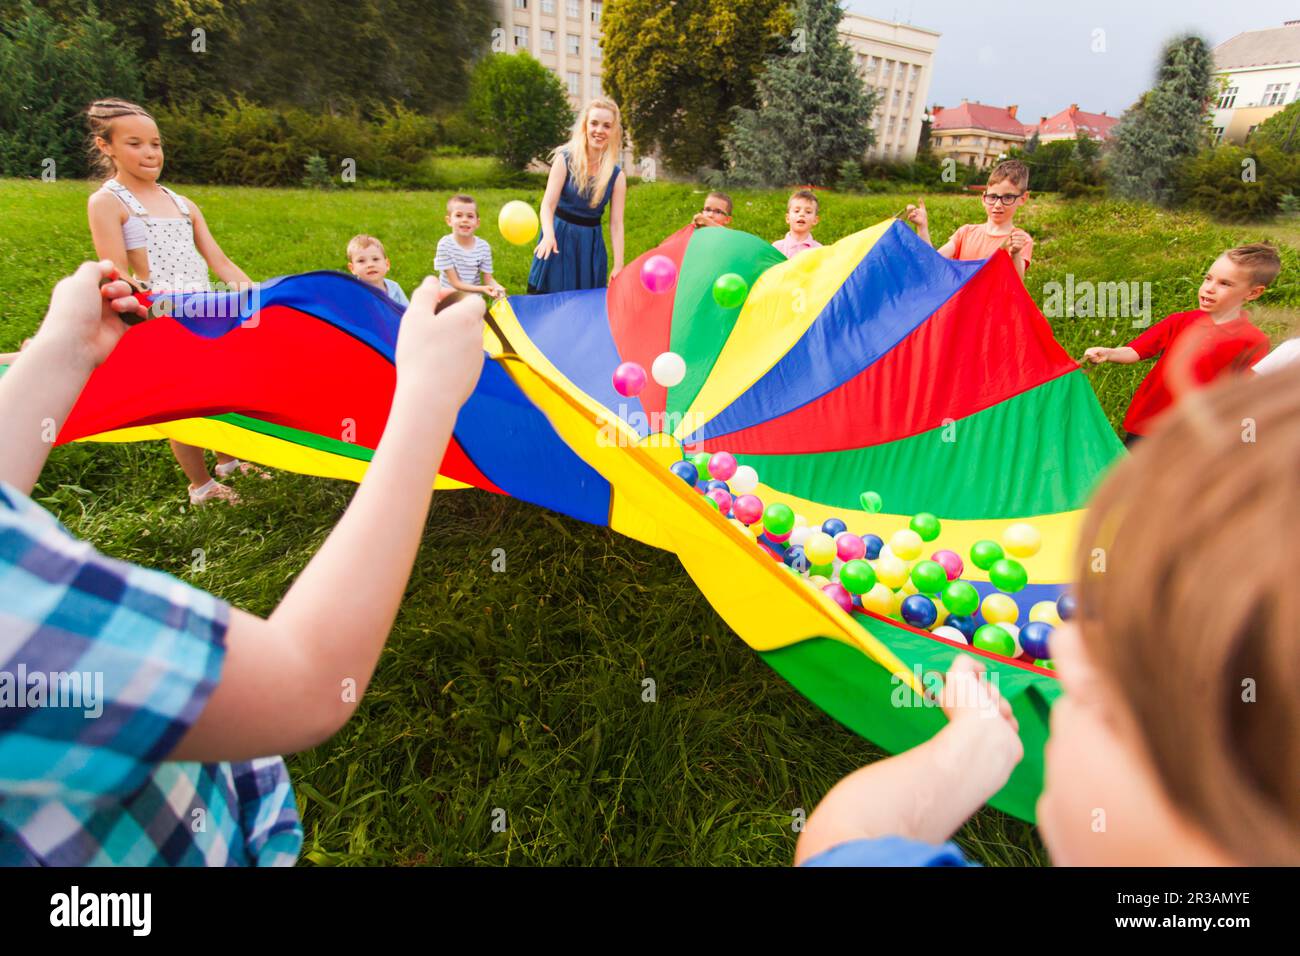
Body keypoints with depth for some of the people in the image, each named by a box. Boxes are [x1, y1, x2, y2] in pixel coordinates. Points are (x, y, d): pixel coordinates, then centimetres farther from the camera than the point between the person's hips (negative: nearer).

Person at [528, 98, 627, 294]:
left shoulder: (617, 175, -3)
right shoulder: (565, 159, -8)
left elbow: (616, 224, -5)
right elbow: (548, 205, -15)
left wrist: (618, 266, -13)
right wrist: (548, 236, -36)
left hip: (591, 243, 2)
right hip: (559, 236, -2)